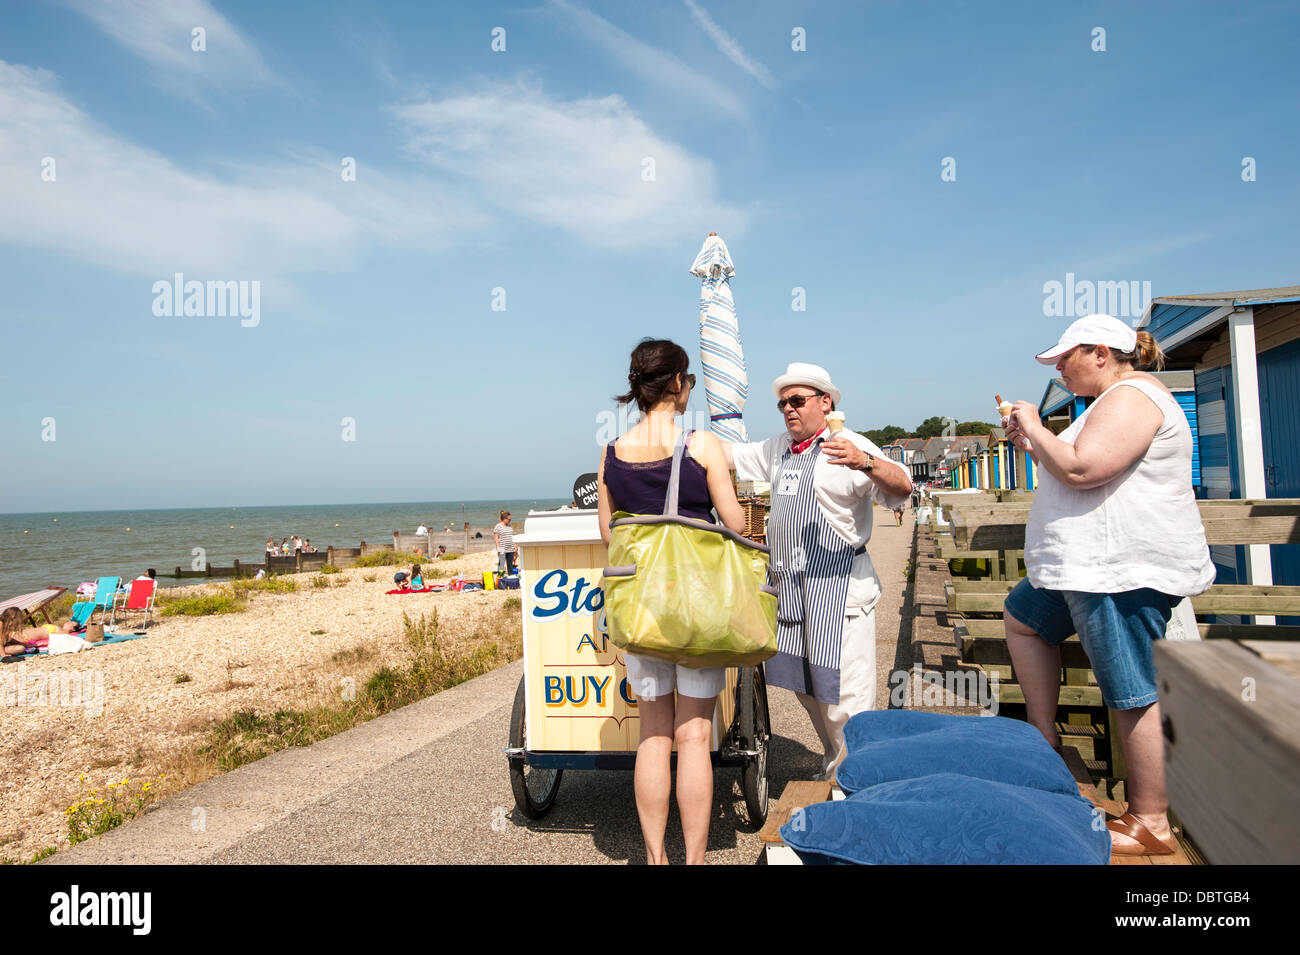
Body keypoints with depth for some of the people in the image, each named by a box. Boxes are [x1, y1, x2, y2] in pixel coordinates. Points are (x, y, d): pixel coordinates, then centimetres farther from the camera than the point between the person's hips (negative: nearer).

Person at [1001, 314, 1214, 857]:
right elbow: (1076, 473, 24)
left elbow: (1081, 469, -26)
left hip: (1124, 570, -12)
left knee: (1135, 697, -5)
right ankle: (1044, 738, 27)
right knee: (1022, 619, 22)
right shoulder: (1117, 400, 21)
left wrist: (1032, 426, -12)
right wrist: (1033, 446, 14)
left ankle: (1150, 825, 5)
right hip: (1094, 566, 12)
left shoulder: (1131, 396, -14)